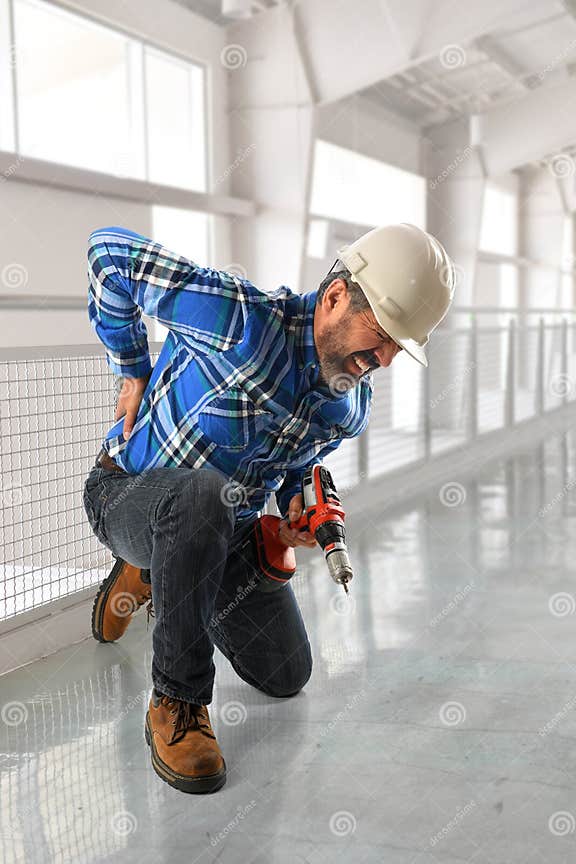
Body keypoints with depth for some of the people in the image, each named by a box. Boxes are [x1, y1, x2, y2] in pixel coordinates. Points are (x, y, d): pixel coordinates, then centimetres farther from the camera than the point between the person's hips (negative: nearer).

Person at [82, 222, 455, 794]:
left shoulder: (353, 405, -5)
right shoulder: (242, 319, -30)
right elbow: (111, 252, -22)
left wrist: (294, 501, -7)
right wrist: (133, 372, -14)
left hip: (225, 531, 7)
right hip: (127, 493, -6)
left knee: (285, 676, 10)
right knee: (203, 492, -42)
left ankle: (154, 577, 31)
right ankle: (177, 701, -25)